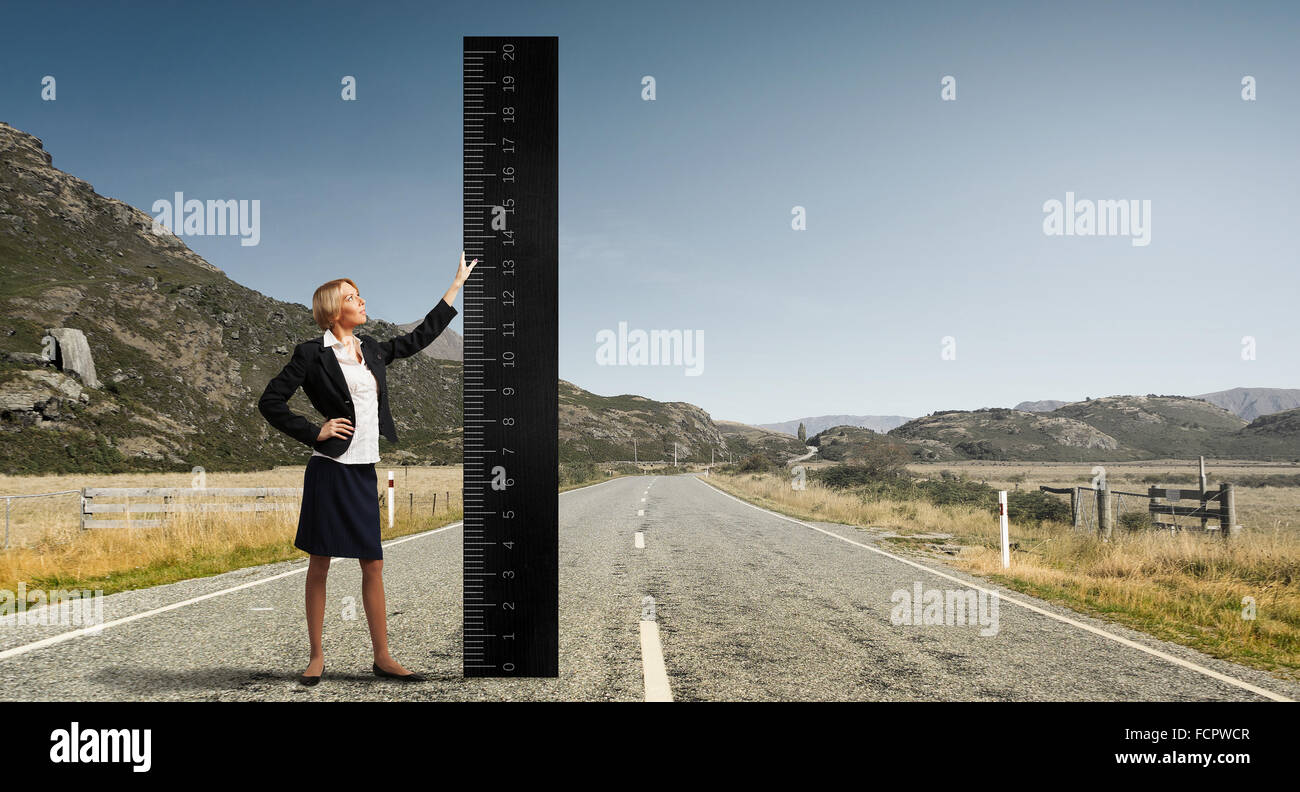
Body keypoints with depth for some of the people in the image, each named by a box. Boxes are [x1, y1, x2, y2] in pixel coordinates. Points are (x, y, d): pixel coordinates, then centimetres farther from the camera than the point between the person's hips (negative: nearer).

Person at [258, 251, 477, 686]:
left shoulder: (371, 350, 12)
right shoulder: (313, 353, -5)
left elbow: (420, 337, 21)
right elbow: (270, 402, -4)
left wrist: (457, 283, 24)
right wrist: (314, 432, -9)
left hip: (365, 471, 5)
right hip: (331, 469, -5)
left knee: (373, 567, 6)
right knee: (319, 565, 5)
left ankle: (382, 657, 13)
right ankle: (317, 656, 16)